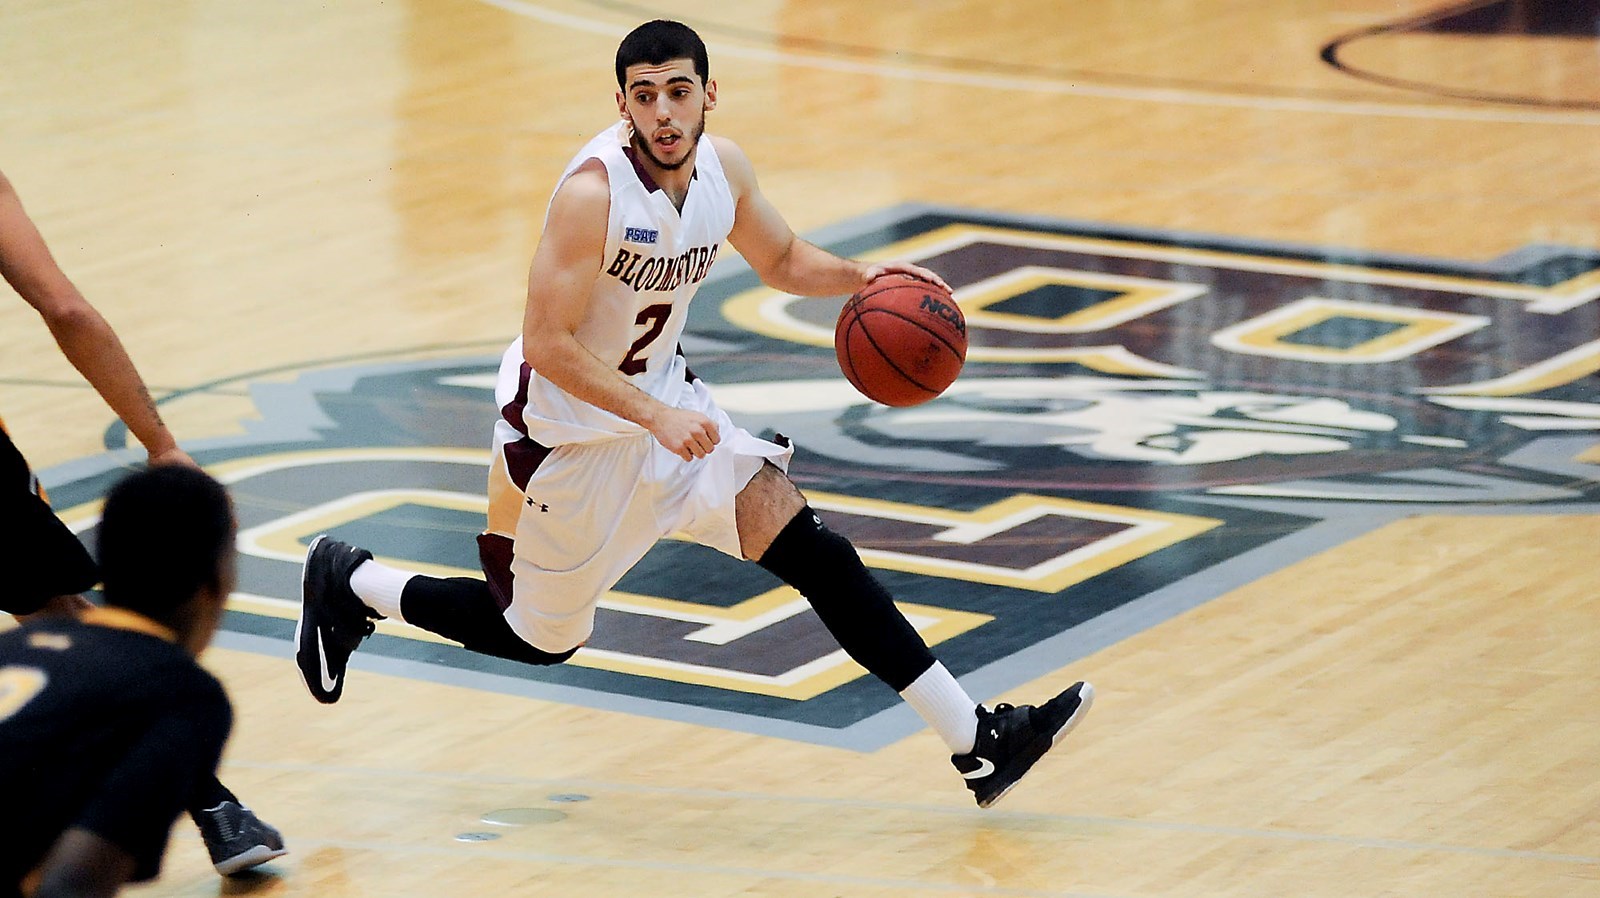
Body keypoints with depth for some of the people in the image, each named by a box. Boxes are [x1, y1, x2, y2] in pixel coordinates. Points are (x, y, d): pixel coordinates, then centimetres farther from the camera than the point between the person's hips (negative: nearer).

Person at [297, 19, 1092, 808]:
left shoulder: (722, 167, -6)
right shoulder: (593, 192, -29)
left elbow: (780, 261, 13)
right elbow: (548, 344, -27)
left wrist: (861, 278, -6)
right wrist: (656, 419, -33)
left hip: (664, 400, 6)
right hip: (566, 431, -6)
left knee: (811, 549, -6)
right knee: (540, 641, 11)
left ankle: (976, 742, -7)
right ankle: (345, 582, 33)